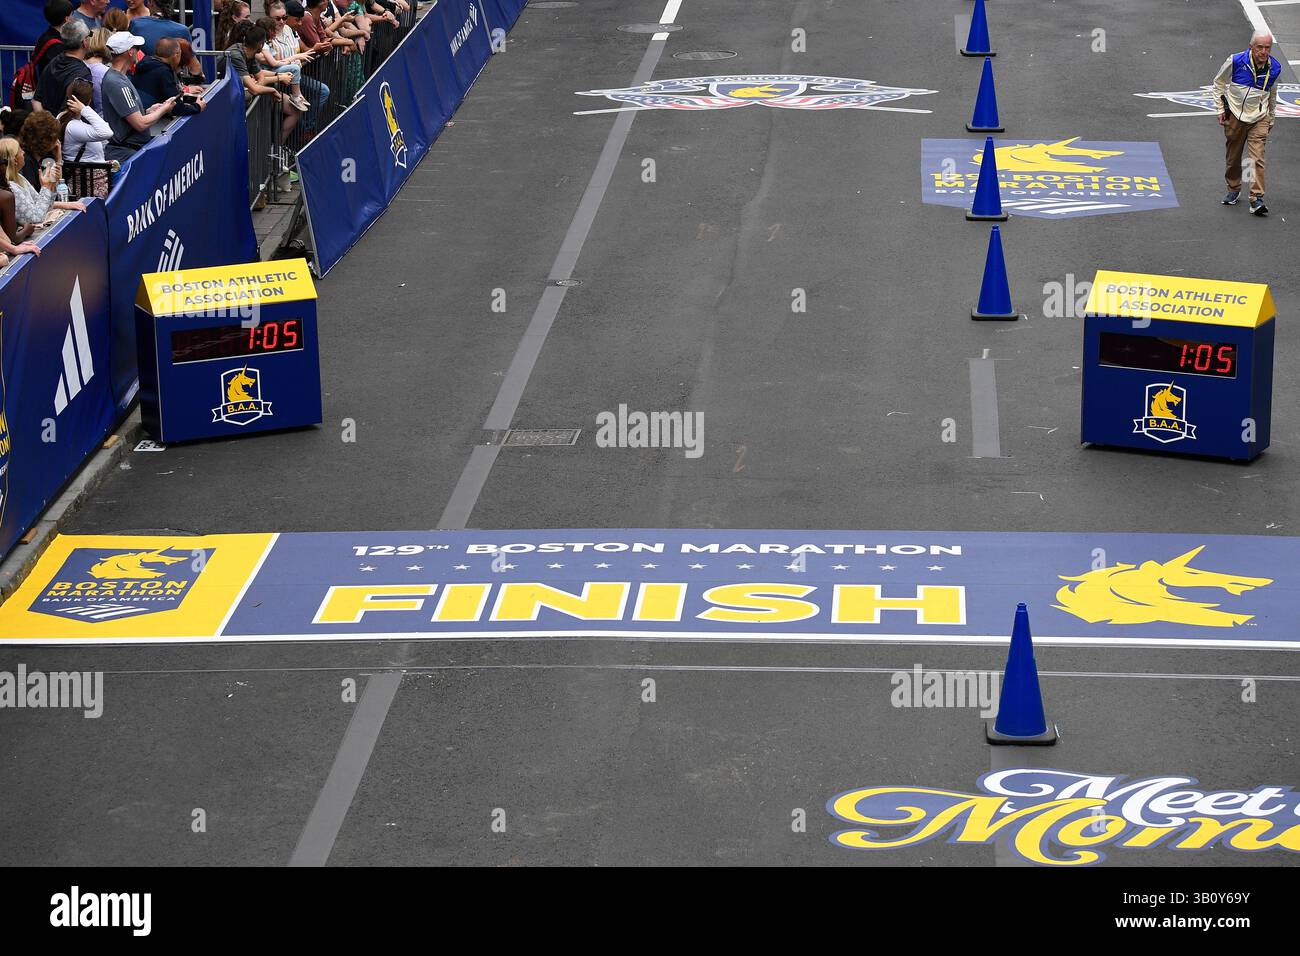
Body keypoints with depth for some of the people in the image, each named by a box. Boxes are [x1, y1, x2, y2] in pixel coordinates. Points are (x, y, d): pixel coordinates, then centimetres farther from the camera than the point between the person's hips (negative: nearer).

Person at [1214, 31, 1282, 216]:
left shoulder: (1274, 68, -2)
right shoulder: (1235, 61, -11)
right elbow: (1219, 82, 4)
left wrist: (1271, 119, 21)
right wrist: (1221, 109, 0)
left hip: (1259, 119, 0)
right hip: (1235, 116, 0)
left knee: (1258, 158, -12)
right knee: (1233, 157, 11)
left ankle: (1257, 199, -13)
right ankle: (1233, 190, 33)